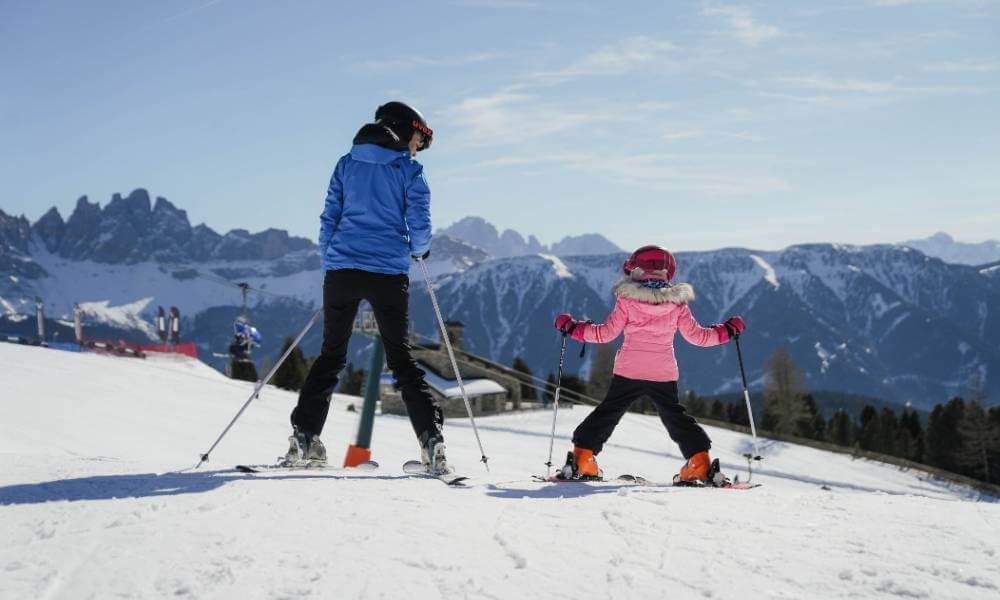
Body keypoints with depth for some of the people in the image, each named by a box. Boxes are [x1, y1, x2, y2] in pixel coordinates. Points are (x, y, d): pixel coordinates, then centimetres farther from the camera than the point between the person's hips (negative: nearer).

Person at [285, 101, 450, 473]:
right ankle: (431, 439, -3)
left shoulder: (346, 163, 12)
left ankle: (304, 436, 6)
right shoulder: (408, 169, 2)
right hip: (389, 274, -2)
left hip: (341, 269, 2)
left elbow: (329, 219, 12)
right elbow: (419, 224, -2)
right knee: (401, 359, 5)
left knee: (331, 354, 13)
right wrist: (420, 250, 19)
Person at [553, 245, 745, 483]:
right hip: (664, 374, 2)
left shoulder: (627, 299, -5)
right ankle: (700, 462, 6)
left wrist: (572, 327, 6)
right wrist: (728, 330, 17)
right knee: (675, 417, 16)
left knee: (607, 413, 11)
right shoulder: (677, 303, 0)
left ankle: (582, 459, 6)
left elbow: (606, 333, -6)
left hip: (628, 372, -2)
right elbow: (697, 336, 2)